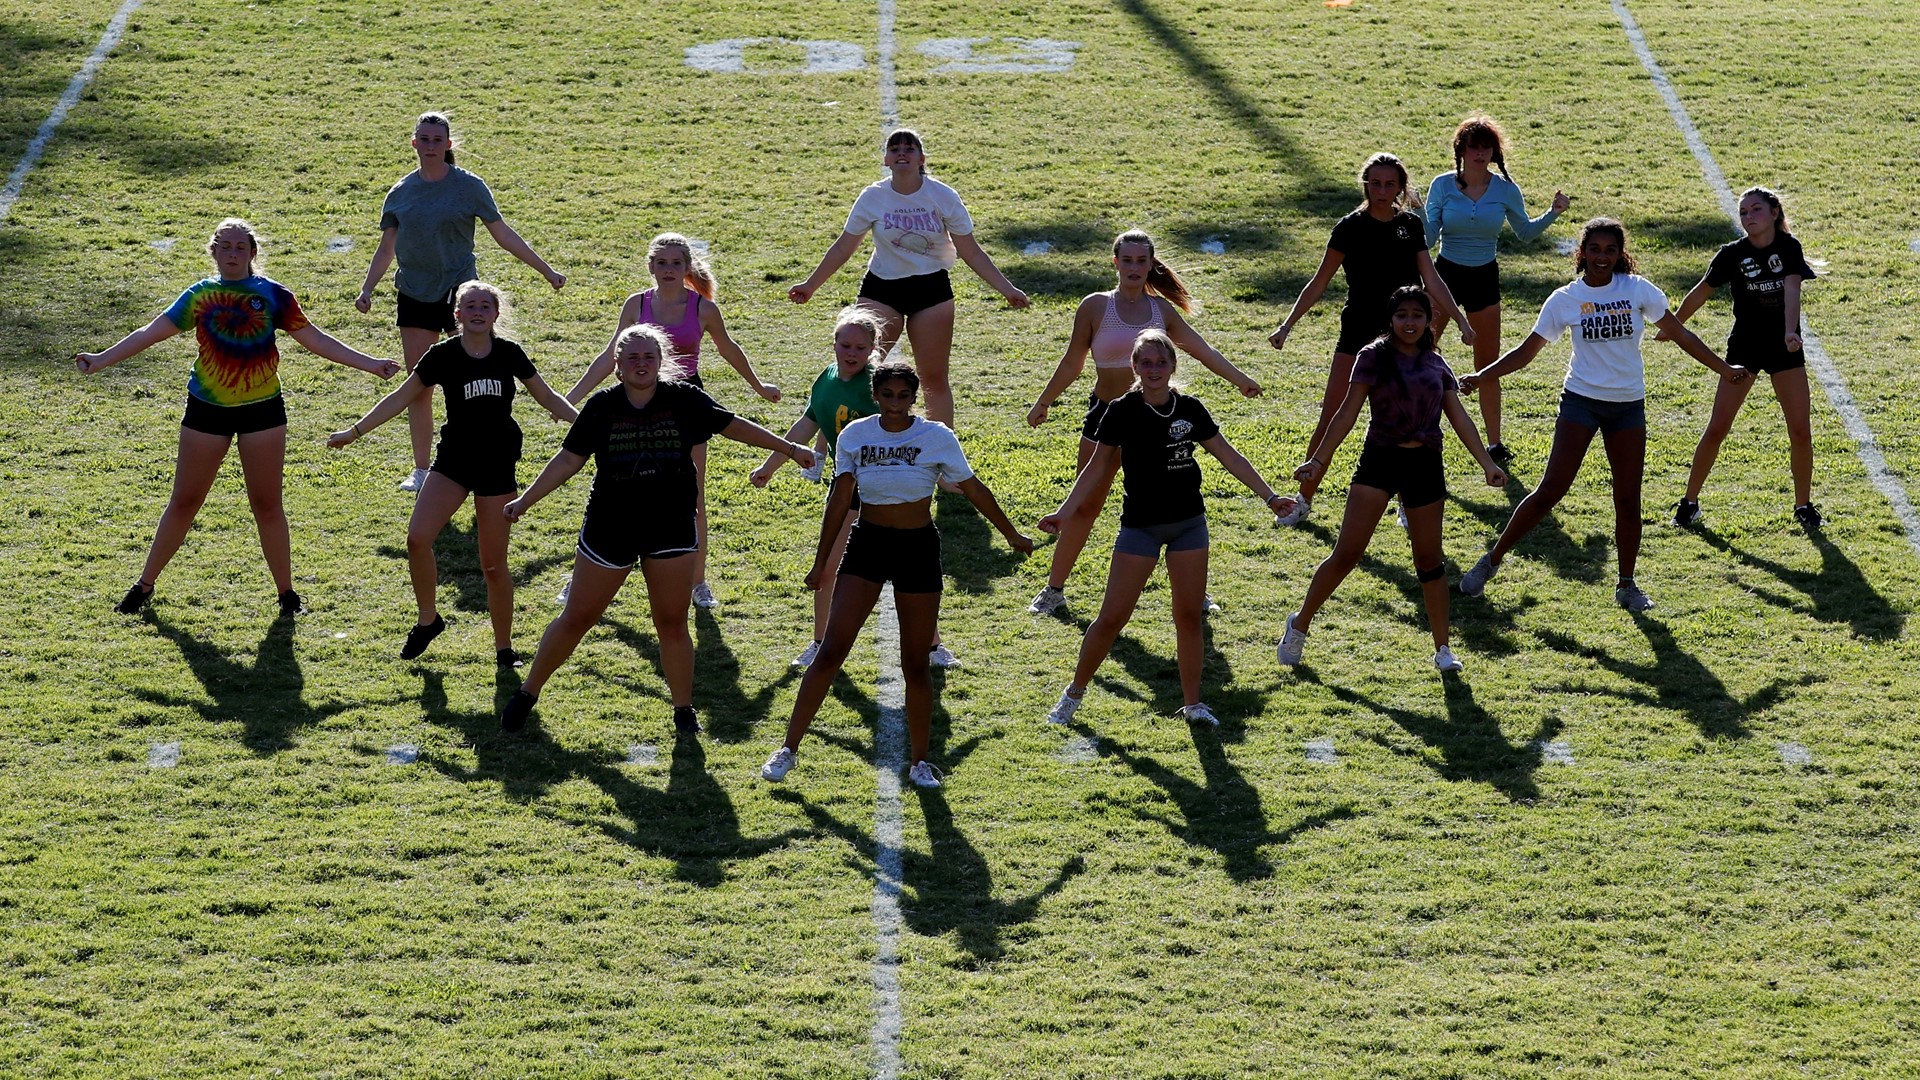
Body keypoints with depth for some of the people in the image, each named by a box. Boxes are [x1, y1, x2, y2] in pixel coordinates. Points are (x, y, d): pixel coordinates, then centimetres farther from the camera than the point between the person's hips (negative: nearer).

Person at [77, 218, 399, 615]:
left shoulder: (273, 295, 0)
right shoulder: (199, 296, 0)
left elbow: (315, 339, 2)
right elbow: (151, 333, -2)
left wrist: (369, 363, -3)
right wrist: (101, 359, -10)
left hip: (262, 409, 0)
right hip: (207, 408, 0)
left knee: (267, 505, 3)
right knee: (184, 501, 6)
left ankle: (287, 593, 13)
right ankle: (144, 586, 17)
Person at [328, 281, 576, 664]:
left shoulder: (509, 354, -2)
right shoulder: (444, 355, -5)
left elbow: (547, 397, 11)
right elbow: (401, 398, 0)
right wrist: (355, 431, -2)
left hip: (498, 465, 0)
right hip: (453, 460, 0)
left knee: (493, 563, 1)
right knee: (417, 538, -18)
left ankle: (504, 648, 14)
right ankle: (428, 619, 4)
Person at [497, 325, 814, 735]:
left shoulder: (684, 399, -6)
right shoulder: (601, 406, -6)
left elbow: (734, 426, 5)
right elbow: (569, 459, 2)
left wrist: (789, 448, 10)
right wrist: (524, 501, 0)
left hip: (670, 529, 0)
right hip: (610, 529, 0)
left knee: (672, 624, 3)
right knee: (576, 620, 6)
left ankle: (684, 709, 19)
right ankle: (527, 694, 21)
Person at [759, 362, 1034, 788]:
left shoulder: (937, 437, -7)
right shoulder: (855, 436, -2)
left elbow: (974, 490, 3)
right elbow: (839, 501, 4)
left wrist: (1011, 534, 10)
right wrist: (821, 561, 8)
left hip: (918, 549, -1)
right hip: (866, 544, 1)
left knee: (916, 664, 4)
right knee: (831, 651, -6)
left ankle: (919, 761, 18)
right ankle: (788, 750, 0)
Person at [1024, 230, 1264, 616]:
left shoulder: (1161, 309, 3)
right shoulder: (1095, 306, -6)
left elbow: (1200, 349, 8)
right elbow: (1072, 363, 2)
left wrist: (1240, 380, 4)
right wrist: (1043, 404, 6)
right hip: (1106, 414, -2)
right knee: (1085, 505, 2)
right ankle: (1054, 588, 14)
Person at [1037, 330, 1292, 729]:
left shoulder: (1189, 409, 0)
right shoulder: (1122, 411, -7)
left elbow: (1229, 457, 7)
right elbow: (1098, 468, 0)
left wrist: (1268, 496, 5)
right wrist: (1065, 512, -5)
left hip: (1189, 523, 3)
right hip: (1140, 526, -3)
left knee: (1189, 615, 4)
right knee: (1112, 618, -4)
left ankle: (1192, 702, 15)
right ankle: (1074, 694, 11)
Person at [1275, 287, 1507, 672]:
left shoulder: (1436, 365, 9)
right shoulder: (1374, 357, -2)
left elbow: (1459, 418, 9)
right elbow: (1348, 412, -4)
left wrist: (1487, 462, 2)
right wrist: (1318, 459, -10)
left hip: (1425, 466, 3)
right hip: (1379, 460, -3)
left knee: (1429, 559, 7)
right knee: (1346, 553, -8)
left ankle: (1443, 648, 14)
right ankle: (1300, 624, 6)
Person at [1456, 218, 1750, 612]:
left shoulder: (1637, 289, -1)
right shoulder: (1565, 299, -3)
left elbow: (1679, 334, 6)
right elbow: (1528, 350, 1)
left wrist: (1723, 368, 8)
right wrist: (1480, 377, -8)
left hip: (1629, 406, 2)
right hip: (1581, 401, -2)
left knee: (1628, 500, 2)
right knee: (1550, 491, -8)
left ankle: (1627, 586, 16)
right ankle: (1491, 560, 3)